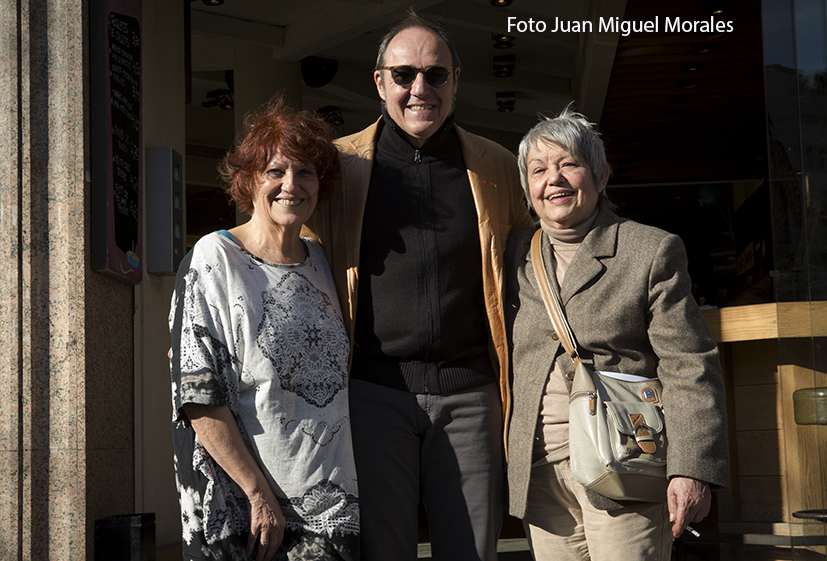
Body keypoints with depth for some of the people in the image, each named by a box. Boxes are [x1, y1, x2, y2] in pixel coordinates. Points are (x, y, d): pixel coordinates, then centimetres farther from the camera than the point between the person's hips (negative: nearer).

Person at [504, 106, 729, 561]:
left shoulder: (653, 251, 1)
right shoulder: (515, 255, 13)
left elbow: (690, 370, -4)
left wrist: (692, 469, -13)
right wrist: (498, 463, 14)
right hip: (538, 473, 4)